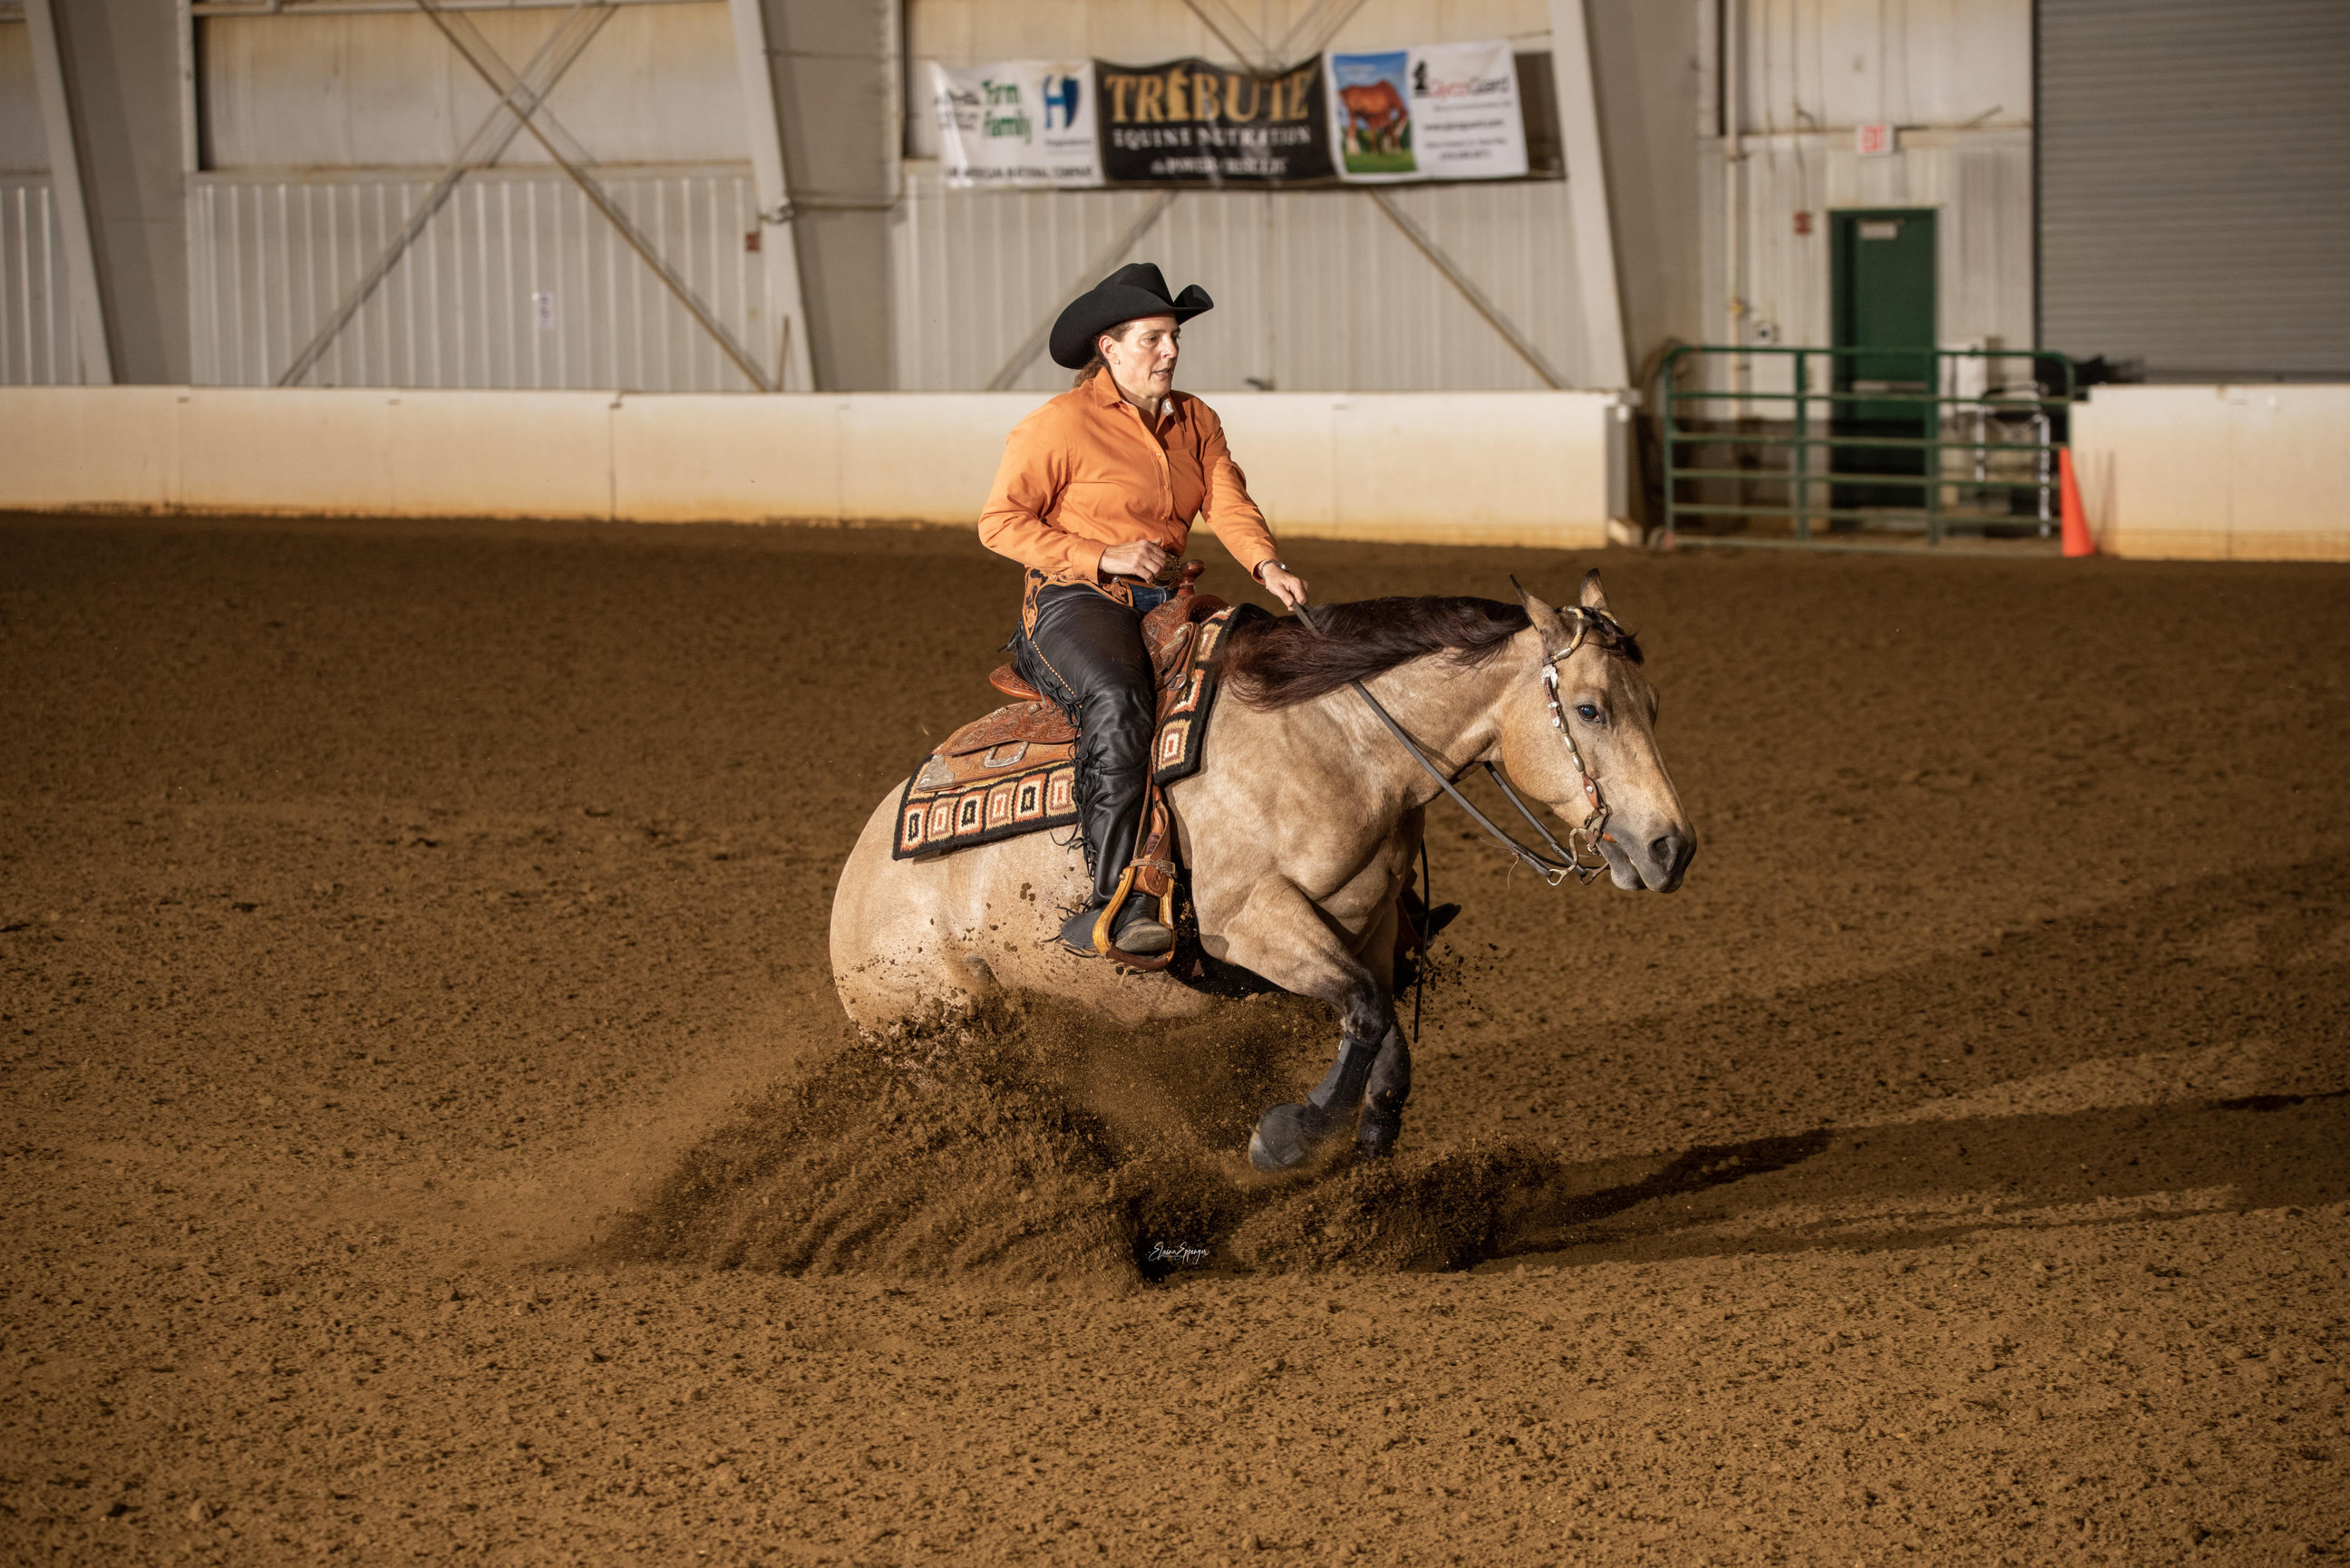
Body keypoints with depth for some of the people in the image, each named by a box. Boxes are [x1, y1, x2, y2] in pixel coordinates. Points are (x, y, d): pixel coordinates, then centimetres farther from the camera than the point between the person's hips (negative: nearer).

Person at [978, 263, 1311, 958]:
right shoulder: (1060, 425, -5)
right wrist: (1104, 557, -15)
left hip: (1163, 605, 7)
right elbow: (1000, 522, -6)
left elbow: (1228, 503, 4)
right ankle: (1114, 905, -40)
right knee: (1119, 704, -36)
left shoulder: (1195, 421, 15)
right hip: (1074, 602, -7)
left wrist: (1267, 567, -18)